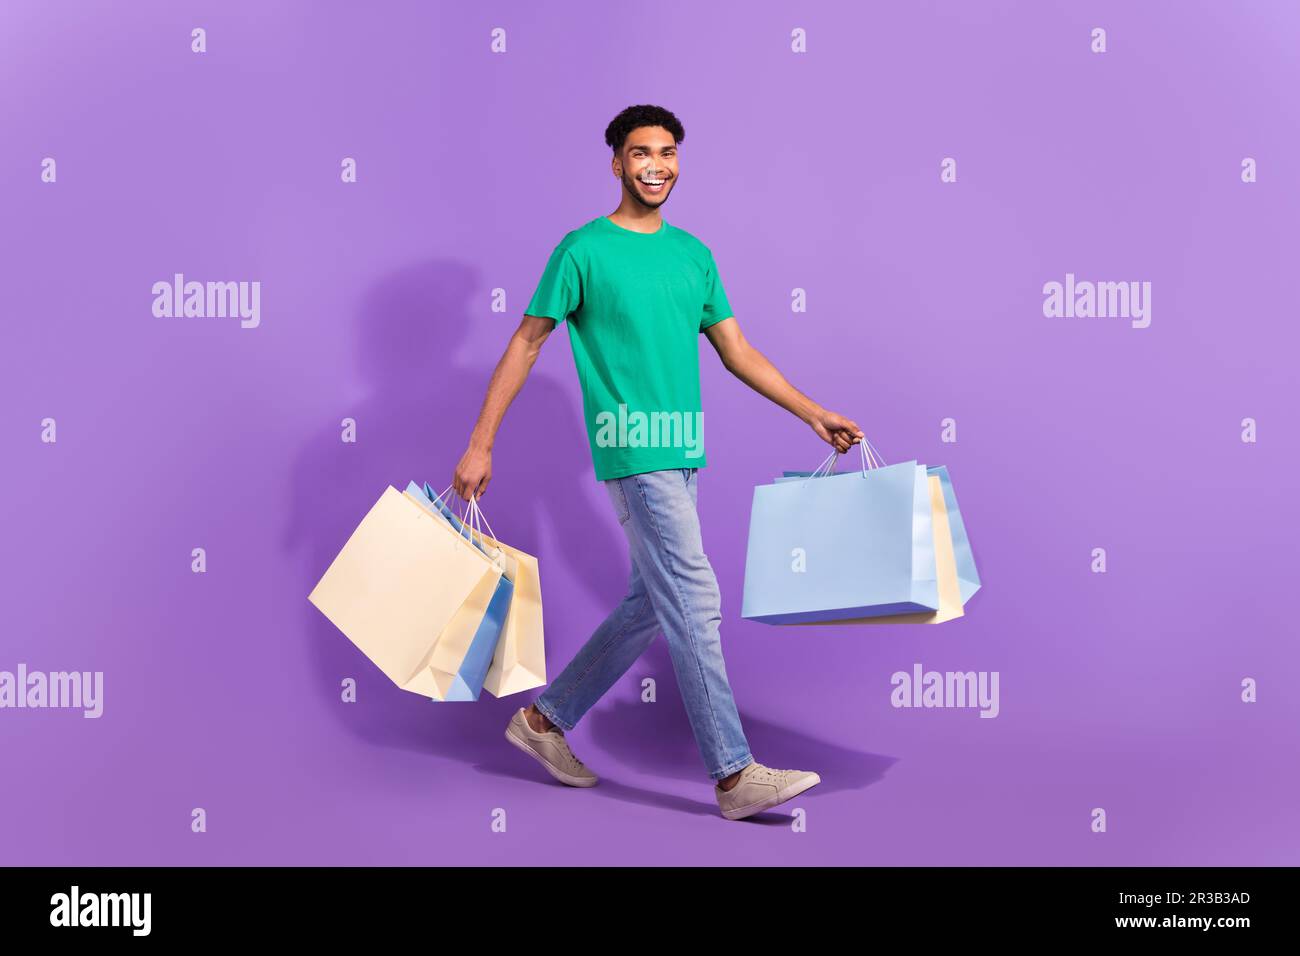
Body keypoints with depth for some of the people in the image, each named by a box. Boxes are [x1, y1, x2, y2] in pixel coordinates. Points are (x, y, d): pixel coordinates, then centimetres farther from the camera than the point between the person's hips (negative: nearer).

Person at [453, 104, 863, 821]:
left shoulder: (693, 253, 15)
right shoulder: (584, 250, -2)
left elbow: (737, 352, 18)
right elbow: (525, 344, 0)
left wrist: (814, 414, 13)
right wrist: (480, 444, -4)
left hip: (684, 452, 7)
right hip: (632, 447, -7)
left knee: (651, 604, 11)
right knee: (694, 602, -9)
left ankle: (546, 719, 26)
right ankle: (733, 774, -4)